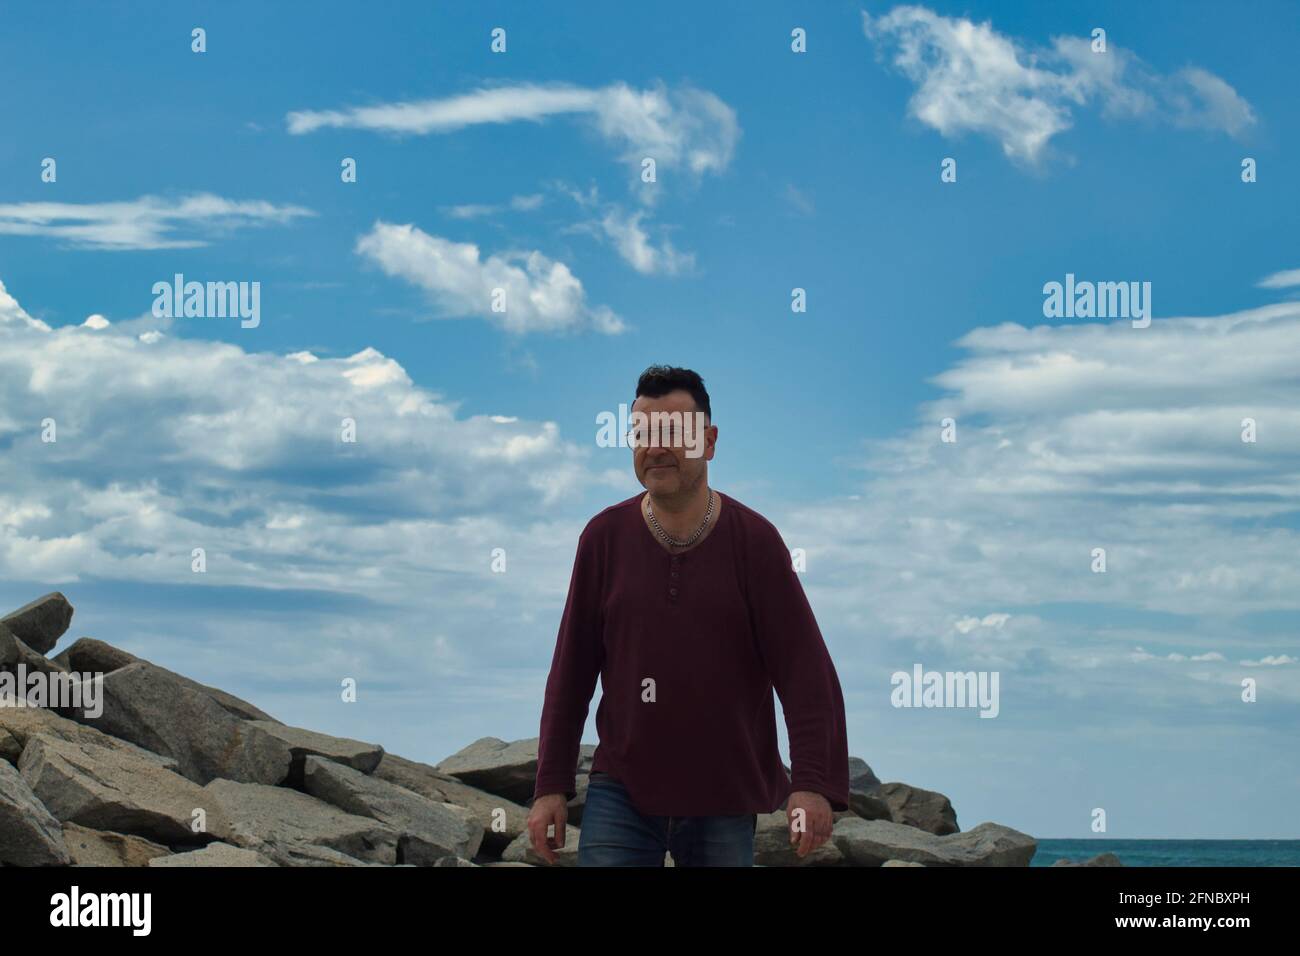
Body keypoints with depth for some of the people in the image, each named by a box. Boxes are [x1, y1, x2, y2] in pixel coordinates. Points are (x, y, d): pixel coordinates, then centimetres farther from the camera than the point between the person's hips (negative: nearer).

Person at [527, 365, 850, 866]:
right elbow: (572, 672, 4)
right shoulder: (604, 537, 0)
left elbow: (806, 671, -9)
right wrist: (552, 786, 1)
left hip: (725, 800, 0)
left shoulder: (754, 539, -5)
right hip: (620, 788, 1)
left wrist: (814, 783, -20)